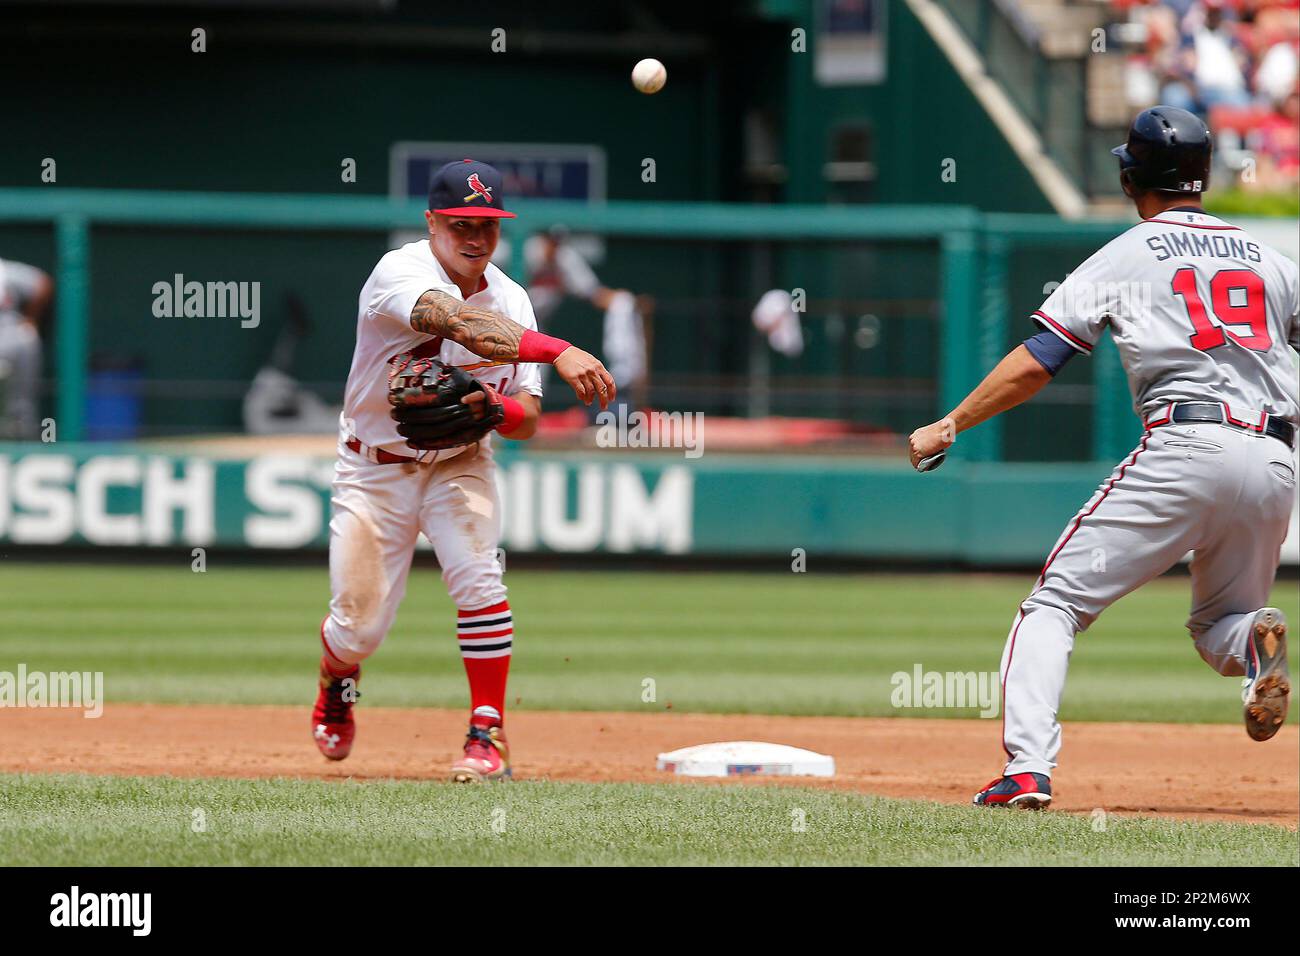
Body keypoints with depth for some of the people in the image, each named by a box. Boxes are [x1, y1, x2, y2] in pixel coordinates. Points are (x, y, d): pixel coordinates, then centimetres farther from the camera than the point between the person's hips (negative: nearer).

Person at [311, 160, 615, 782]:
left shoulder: (509, 300, -7)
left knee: (475, 576, -23)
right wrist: (558, 352, -59)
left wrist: (495, 409, -30)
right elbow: (461, 323, -45)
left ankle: (488, 737, -14)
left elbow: (528, 419, -5)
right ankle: (336, 690, 36)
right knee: (359, 624, -1)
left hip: (459, 464, 3)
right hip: (375, 468, -3)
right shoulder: (399, 275, -24)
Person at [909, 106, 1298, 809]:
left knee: (1056, 601, 1)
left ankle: (1027, 769, -16)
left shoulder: (1125, 258, 9)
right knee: (1217, 624, 24)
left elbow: (1034, 363, 4)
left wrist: (949, 426, 11)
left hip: (1184, 448, -5)